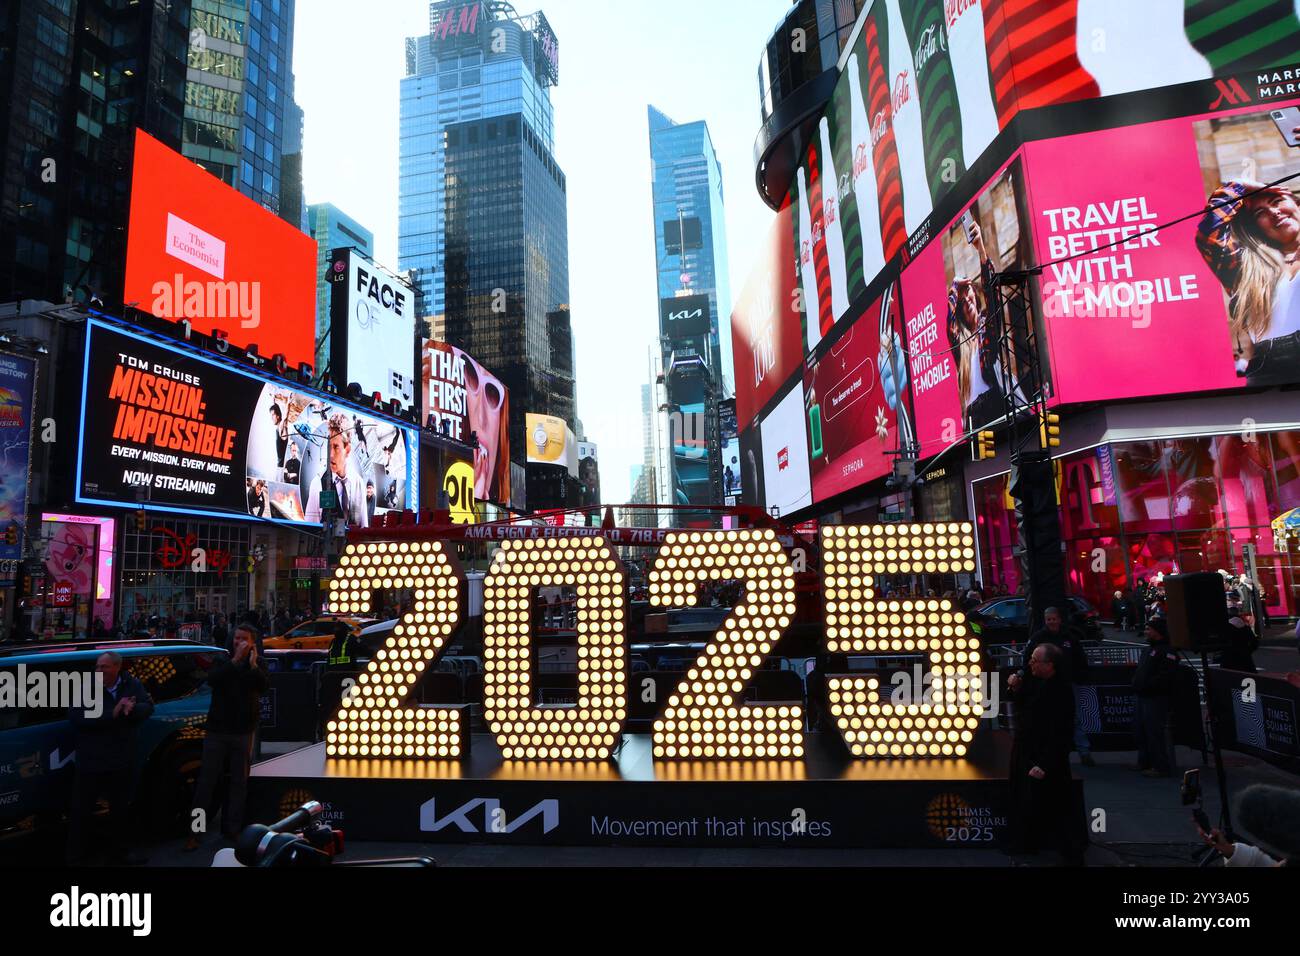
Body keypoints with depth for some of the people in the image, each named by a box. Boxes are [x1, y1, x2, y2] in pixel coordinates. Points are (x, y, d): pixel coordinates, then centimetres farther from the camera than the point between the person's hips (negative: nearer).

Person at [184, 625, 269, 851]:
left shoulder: (258, 664, 5)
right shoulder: (223, 661, 4)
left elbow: (264, 686, -13)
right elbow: (212, 680, -17)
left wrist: (252, 664, -22)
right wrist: (235, 660, -23)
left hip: (243, 732, 0)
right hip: (217, 730, 0)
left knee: (239, 782, 4)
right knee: (207, 781, 2)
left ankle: (231, 829, 12)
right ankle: (195, 832, 10)